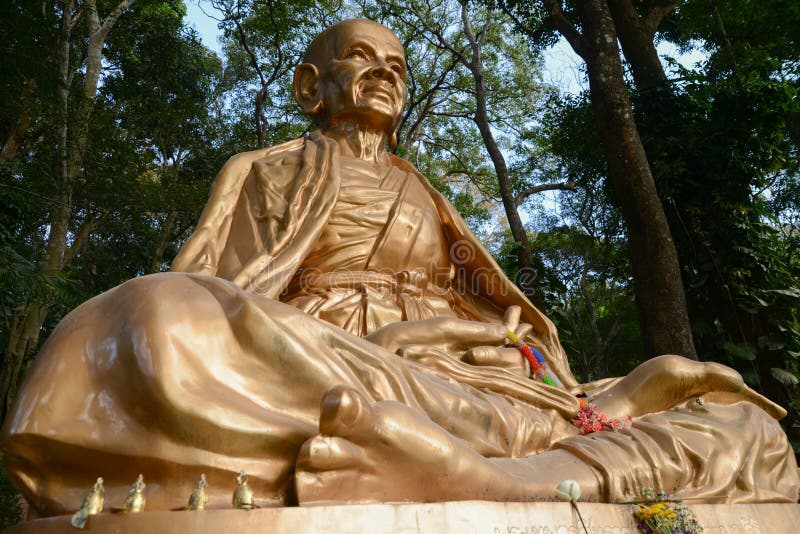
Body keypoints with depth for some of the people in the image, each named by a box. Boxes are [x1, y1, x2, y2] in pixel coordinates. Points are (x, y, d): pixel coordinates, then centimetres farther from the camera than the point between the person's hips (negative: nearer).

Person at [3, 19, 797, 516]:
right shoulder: (264, 173, 19)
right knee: (163, 326, -35)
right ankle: (532, 487, -35)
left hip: (458, 385, 4)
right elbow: (214, 303, 5)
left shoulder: (427, 197, 28)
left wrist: (507, 333, 0)